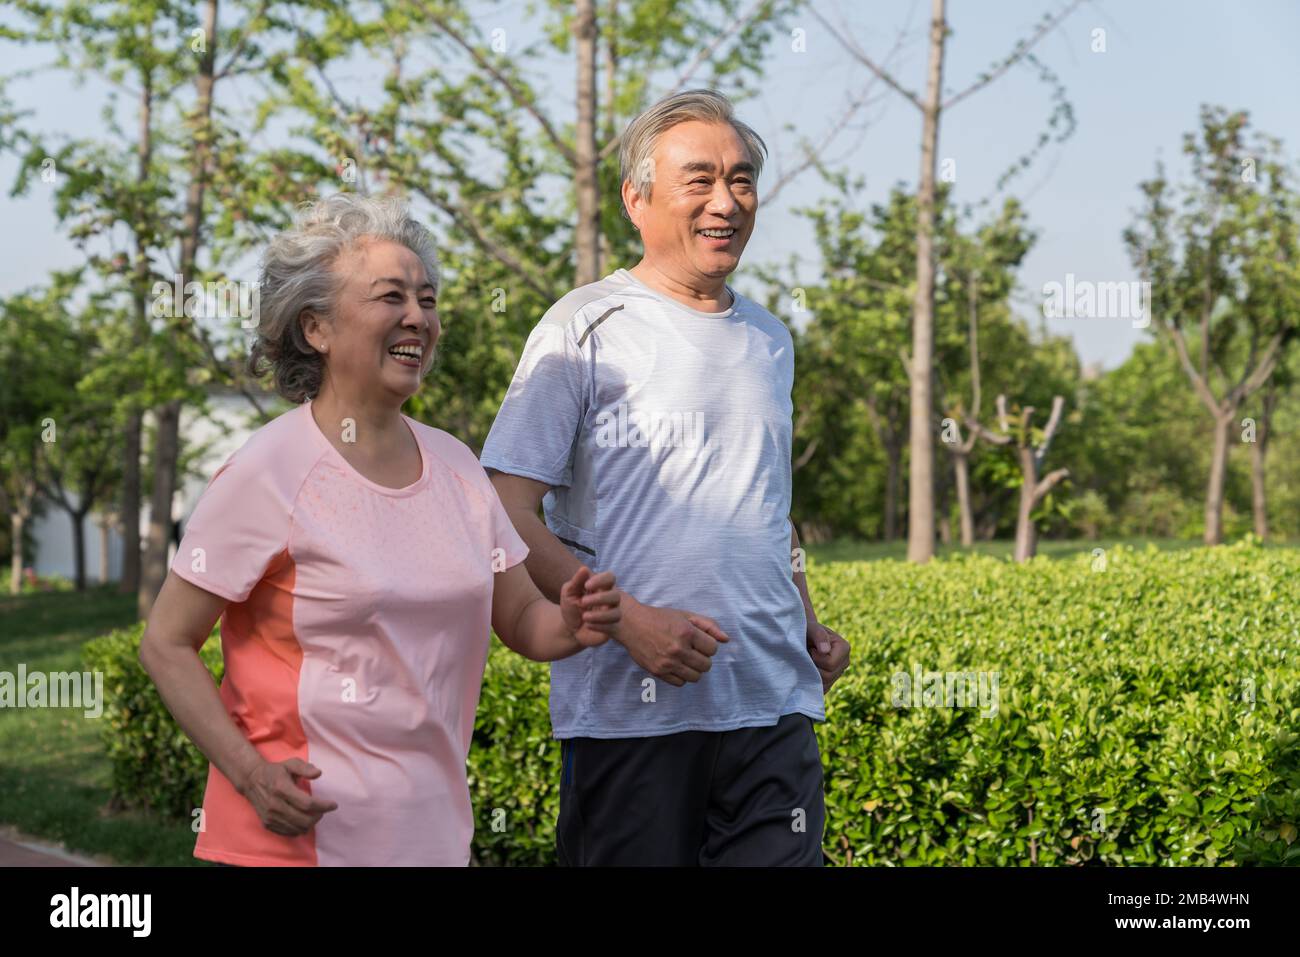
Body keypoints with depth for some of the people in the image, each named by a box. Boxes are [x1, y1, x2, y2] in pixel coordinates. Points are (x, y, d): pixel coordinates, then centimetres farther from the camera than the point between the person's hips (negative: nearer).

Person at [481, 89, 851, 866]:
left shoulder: (770, 341, 17)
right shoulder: (586, 330, -2)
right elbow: (506, 513, -7)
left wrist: (810, 628, 13)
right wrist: (630, 621, -16)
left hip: (775, 706, 5)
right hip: (632, 709, -5)